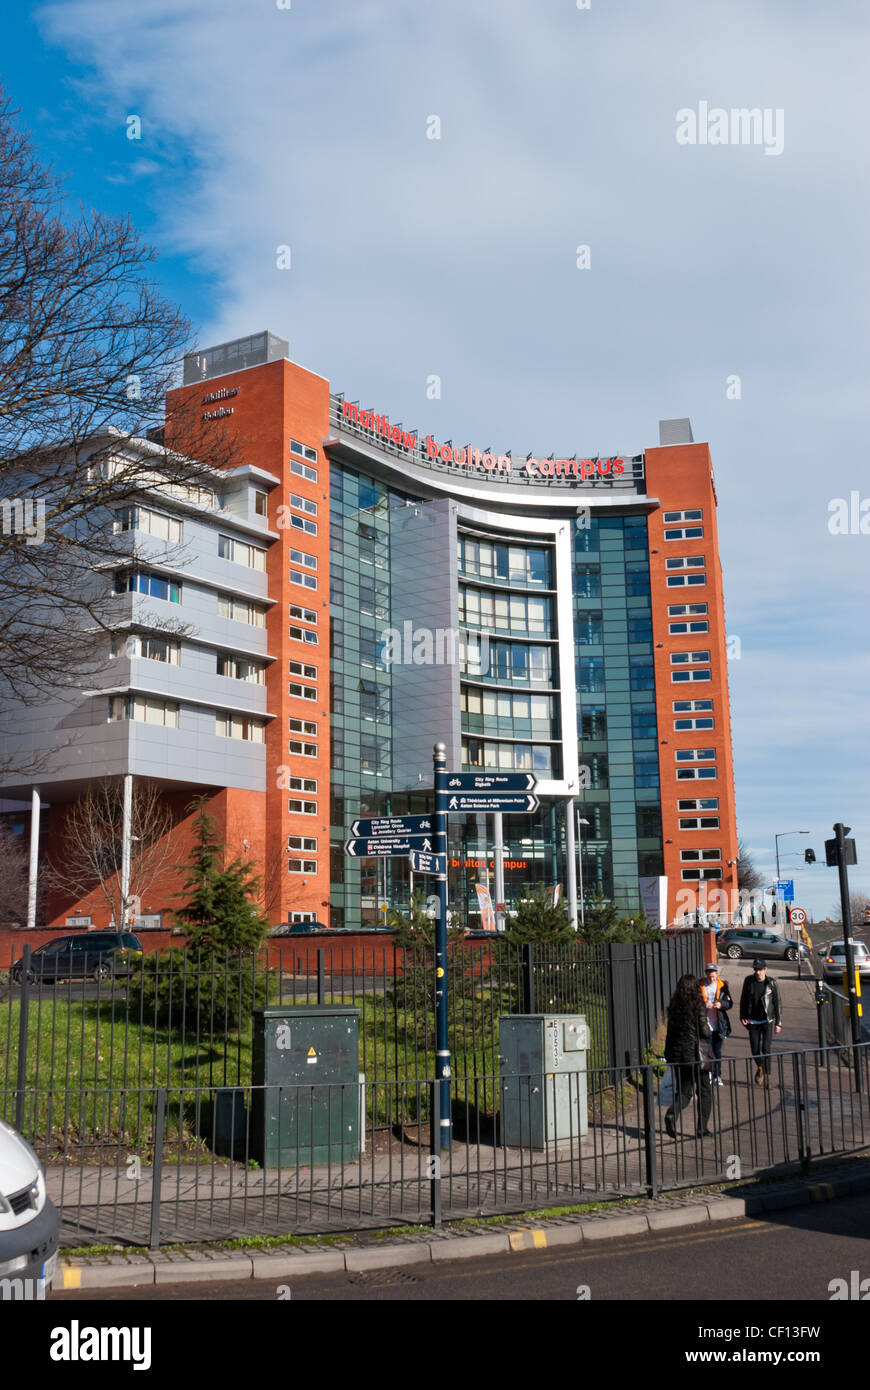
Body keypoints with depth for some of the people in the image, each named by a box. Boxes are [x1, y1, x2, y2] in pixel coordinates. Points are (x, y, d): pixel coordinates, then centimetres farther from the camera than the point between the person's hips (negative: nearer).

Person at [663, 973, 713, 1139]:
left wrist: (668, 1053, 13)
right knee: (704, 1091, 13)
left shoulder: (674, 1006, 2)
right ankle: (702, 1129, 12)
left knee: (683, 1091, 12)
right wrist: (711, 1034, 9)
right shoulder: (698, 1006, -12)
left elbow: (670, 1030, 6)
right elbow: (704, 1031, -11)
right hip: (695, 1052, -4)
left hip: (677, 1053, 4)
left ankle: (672, 1112, -16)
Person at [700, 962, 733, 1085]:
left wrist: (721, 1004, -16)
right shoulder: (700, 986, -3)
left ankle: (718, 1076, 18)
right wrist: (703, 1005, -19)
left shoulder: (723, 985, 0)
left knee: (717, 1051, 5)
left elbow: (730, 1003, 4)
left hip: (718, 1025, 0)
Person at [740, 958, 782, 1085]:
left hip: (767, 1021, -2)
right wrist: (742, 1017, 4)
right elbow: (743, 999, 9)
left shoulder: (771, 984, -8)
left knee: (766, 1049, -8)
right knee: (755, 1049, 4)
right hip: (752, 1021, 2)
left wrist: (778, 1023, -4)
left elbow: (777, 1004, -3)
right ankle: (760, 1068, 32)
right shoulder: (749, 981, -2)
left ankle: (767, 1076, 3)